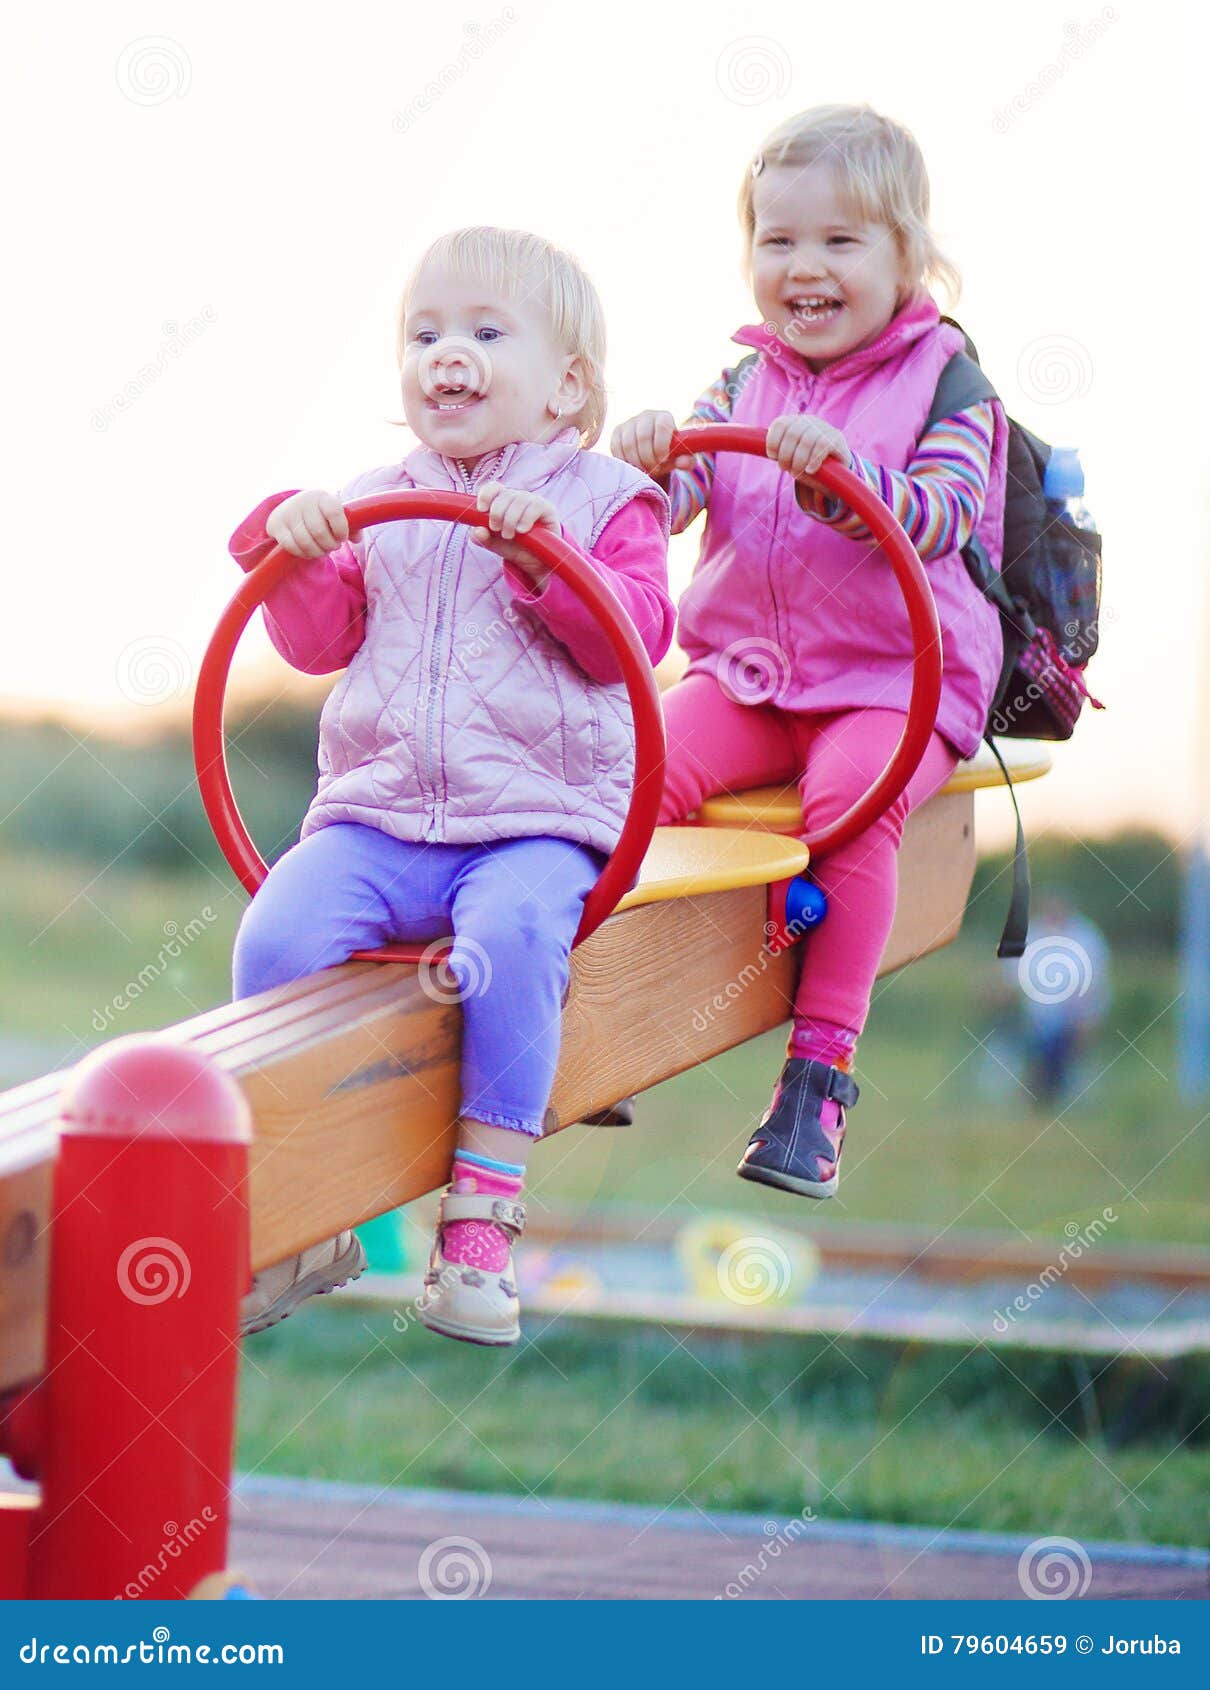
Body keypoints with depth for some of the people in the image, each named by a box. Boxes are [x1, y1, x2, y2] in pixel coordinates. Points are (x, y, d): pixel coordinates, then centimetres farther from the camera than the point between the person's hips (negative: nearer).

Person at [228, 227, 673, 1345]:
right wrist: (292, 552, -7)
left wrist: (545, 559, -18)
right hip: (375, 815, 4)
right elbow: (320, 641, 10)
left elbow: (634, 638, -5)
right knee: (277, 935, -23)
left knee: (512, 933, -35)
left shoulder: (603, 499, 7)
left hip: (539, 822, -3)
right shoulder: (373, 503, 16)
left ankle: (480, 1221, -28)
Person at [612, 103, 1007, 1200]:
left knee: (850, 797, -32)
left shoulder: (943, 380, -3)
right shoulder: (745, 385, 10)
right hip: (747, 670, 4)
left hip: (897, 682, -4)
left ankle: (820, 1071, -27)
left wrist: (833, 471, -37)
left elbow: (937, 515, -20)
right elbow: (681, 493, -3)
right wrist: (646, 462, -27)